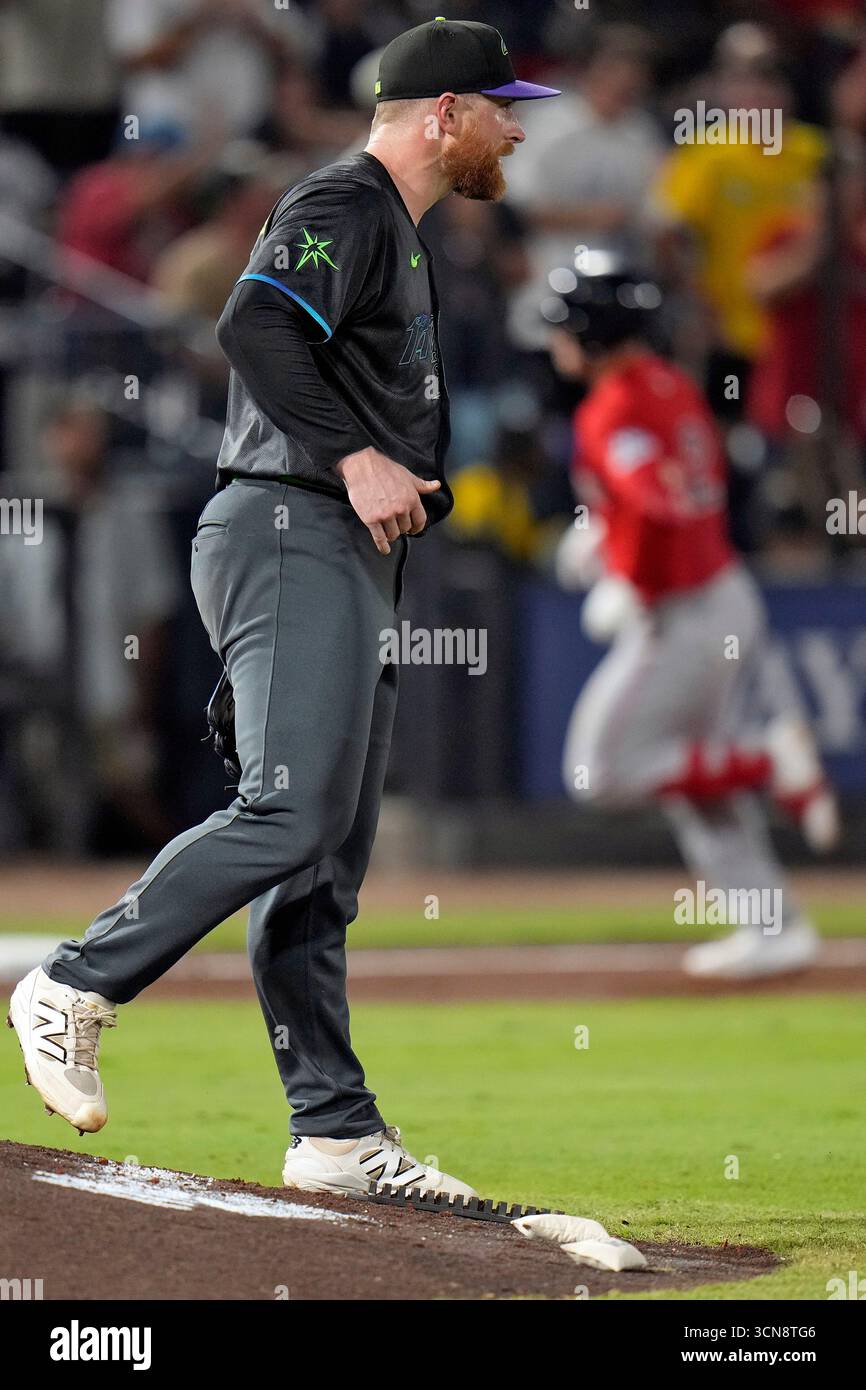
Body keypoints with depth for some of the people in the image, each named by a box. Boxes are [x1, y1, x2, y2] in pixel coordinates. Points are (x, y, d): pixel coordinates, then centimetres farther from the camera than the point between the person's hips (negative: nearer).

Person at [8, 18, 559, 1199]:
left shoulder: (400, 238, 27)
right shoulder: (341, 210, -6)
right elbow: (257, 329, -23)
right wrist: (357, 457, -27)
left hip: (353, 566, 10)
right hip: (290, 536, -10)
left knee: (329, 864, 5)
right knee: (292, 813, -21)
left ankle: (335, 1133, 2)